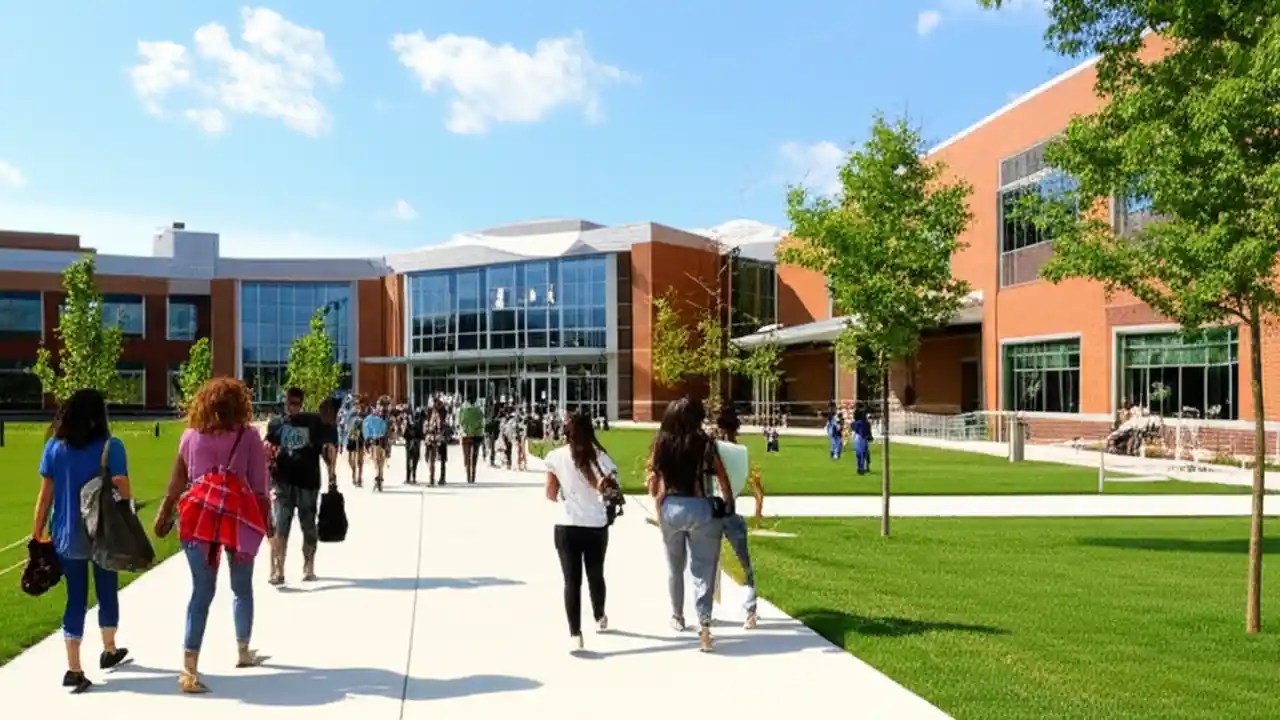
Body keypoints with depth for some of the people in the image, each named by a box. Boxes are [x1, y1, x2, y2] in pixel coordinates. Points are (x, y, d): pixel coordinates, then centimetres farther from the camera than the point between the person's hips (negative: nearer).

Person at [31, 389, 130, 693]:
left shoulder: (54, 447, -1)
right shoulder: (110, 447, -10)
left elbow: (45, 495, 1)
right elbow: (123, 493, -12)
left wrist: (37, 533, 8)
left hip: (67, 536, 2)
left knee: (75, 599, 8)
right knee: (107, 593, 16)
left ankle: (74, 669, 6)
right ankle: (109, 651, 34)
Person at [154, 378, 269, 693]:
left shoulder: (190, 436, 5)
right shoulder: (249, 437, -3)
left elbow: (177, 482, 8)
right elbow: (259, 486, -3)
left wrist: (164, 514, 16)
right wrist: (266, 519, 7)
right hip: (239, 520, -1)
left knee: (202, 591, 2)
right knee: (242, 589, 18)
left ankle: (189, 669, -7)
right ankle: (243, 652, 34)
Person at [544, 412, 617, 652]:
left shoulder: (555, 457, -3)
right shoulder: (599, 457, -4)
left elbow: (550, 495, 1)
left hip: (567, 527, -1)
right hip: (597, 526, 1)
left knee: (571, 580, 0)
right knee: (595, 574, 20)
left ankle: (575, 635, -8)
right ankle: (600, 618, 42)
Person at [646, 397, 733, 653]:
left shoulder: (662, 443, 1)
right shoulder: (704, 443, -7)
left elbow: (653, 482, 4)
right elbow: (722, 479, -7)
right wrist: (729, 504, 6)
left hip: (669, 508, 3)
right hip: (700, 509, -3)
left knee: (675, 566, 22)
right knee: (703, 569, 1)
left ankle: (677, 616, 36)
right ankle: (704, 624, -12)